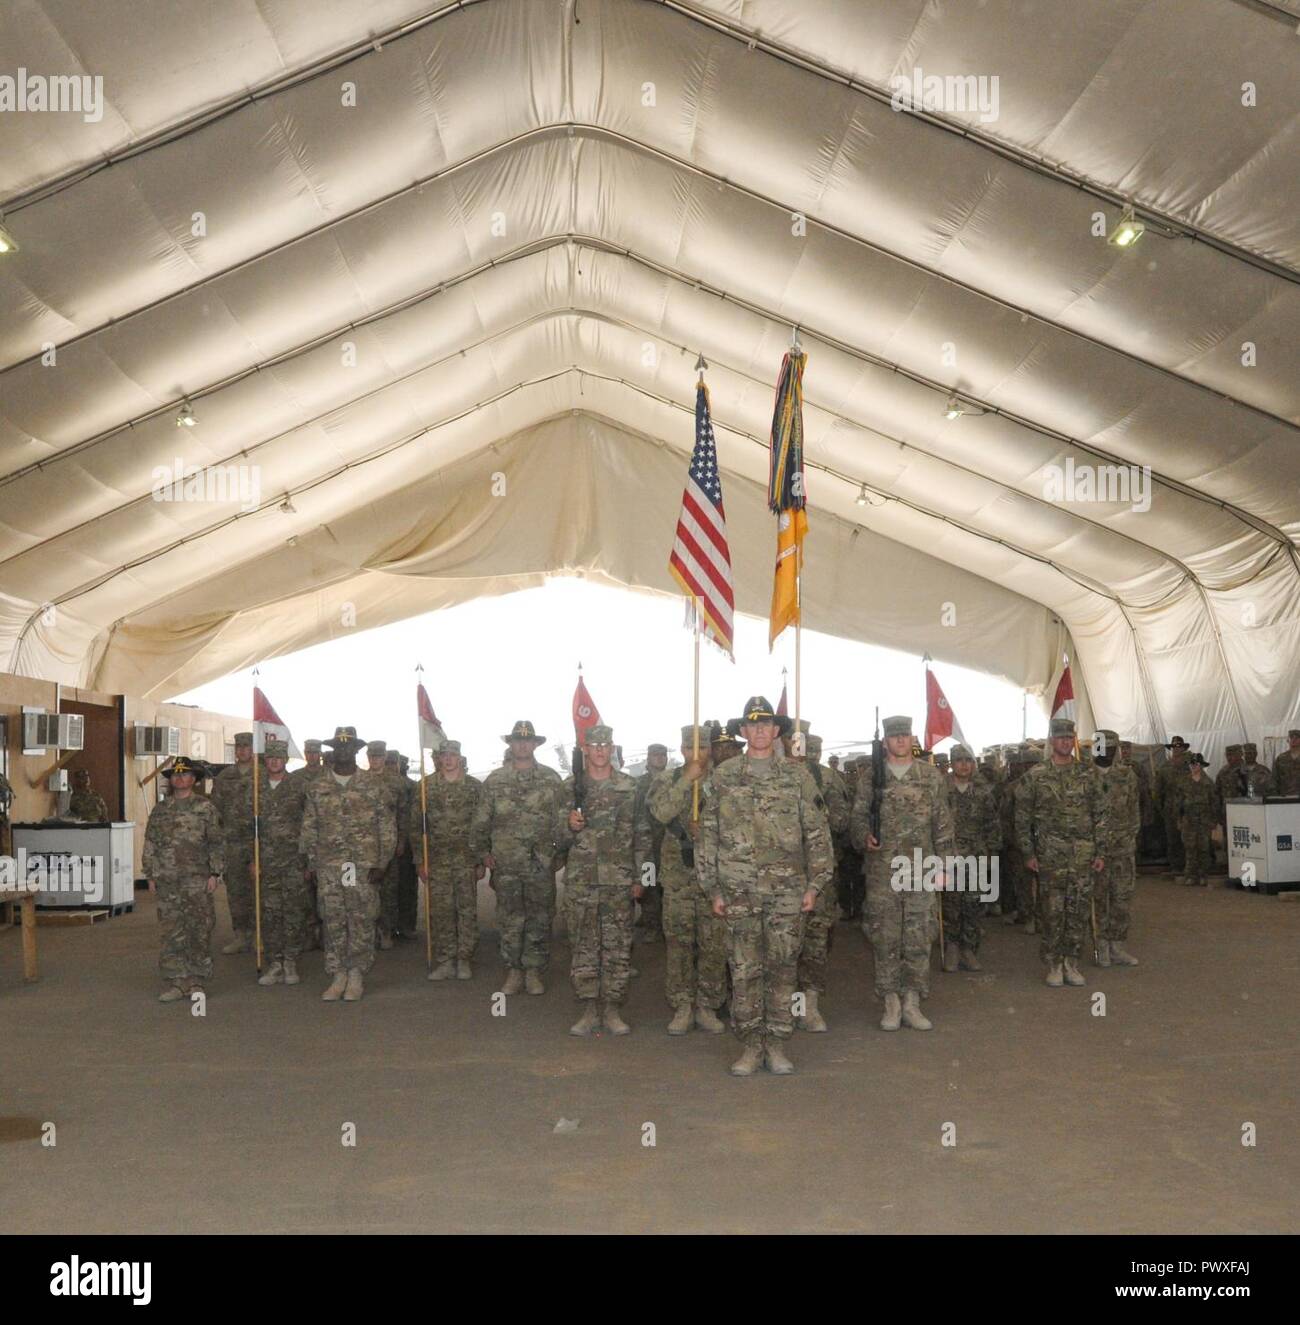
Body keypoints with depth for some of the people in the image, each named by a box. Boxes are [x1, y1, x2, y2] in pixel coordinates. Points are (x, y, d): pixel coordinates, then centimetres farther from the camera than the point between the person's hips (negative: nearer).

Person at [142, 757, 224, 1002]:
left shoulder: (205, 808, 3)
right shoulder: (160, 810, 12)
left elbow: (217, 843, 1)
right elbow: (150, 844, 14)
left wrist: (214, 873, -5)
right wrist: (151, 875, 8)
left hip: (197, 881, -3)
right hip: (167, 881, 3)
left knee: (199, 931, -1)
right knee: (172, 933, 3)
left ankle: (196, 981, 7)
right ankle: (176, 982, 7)